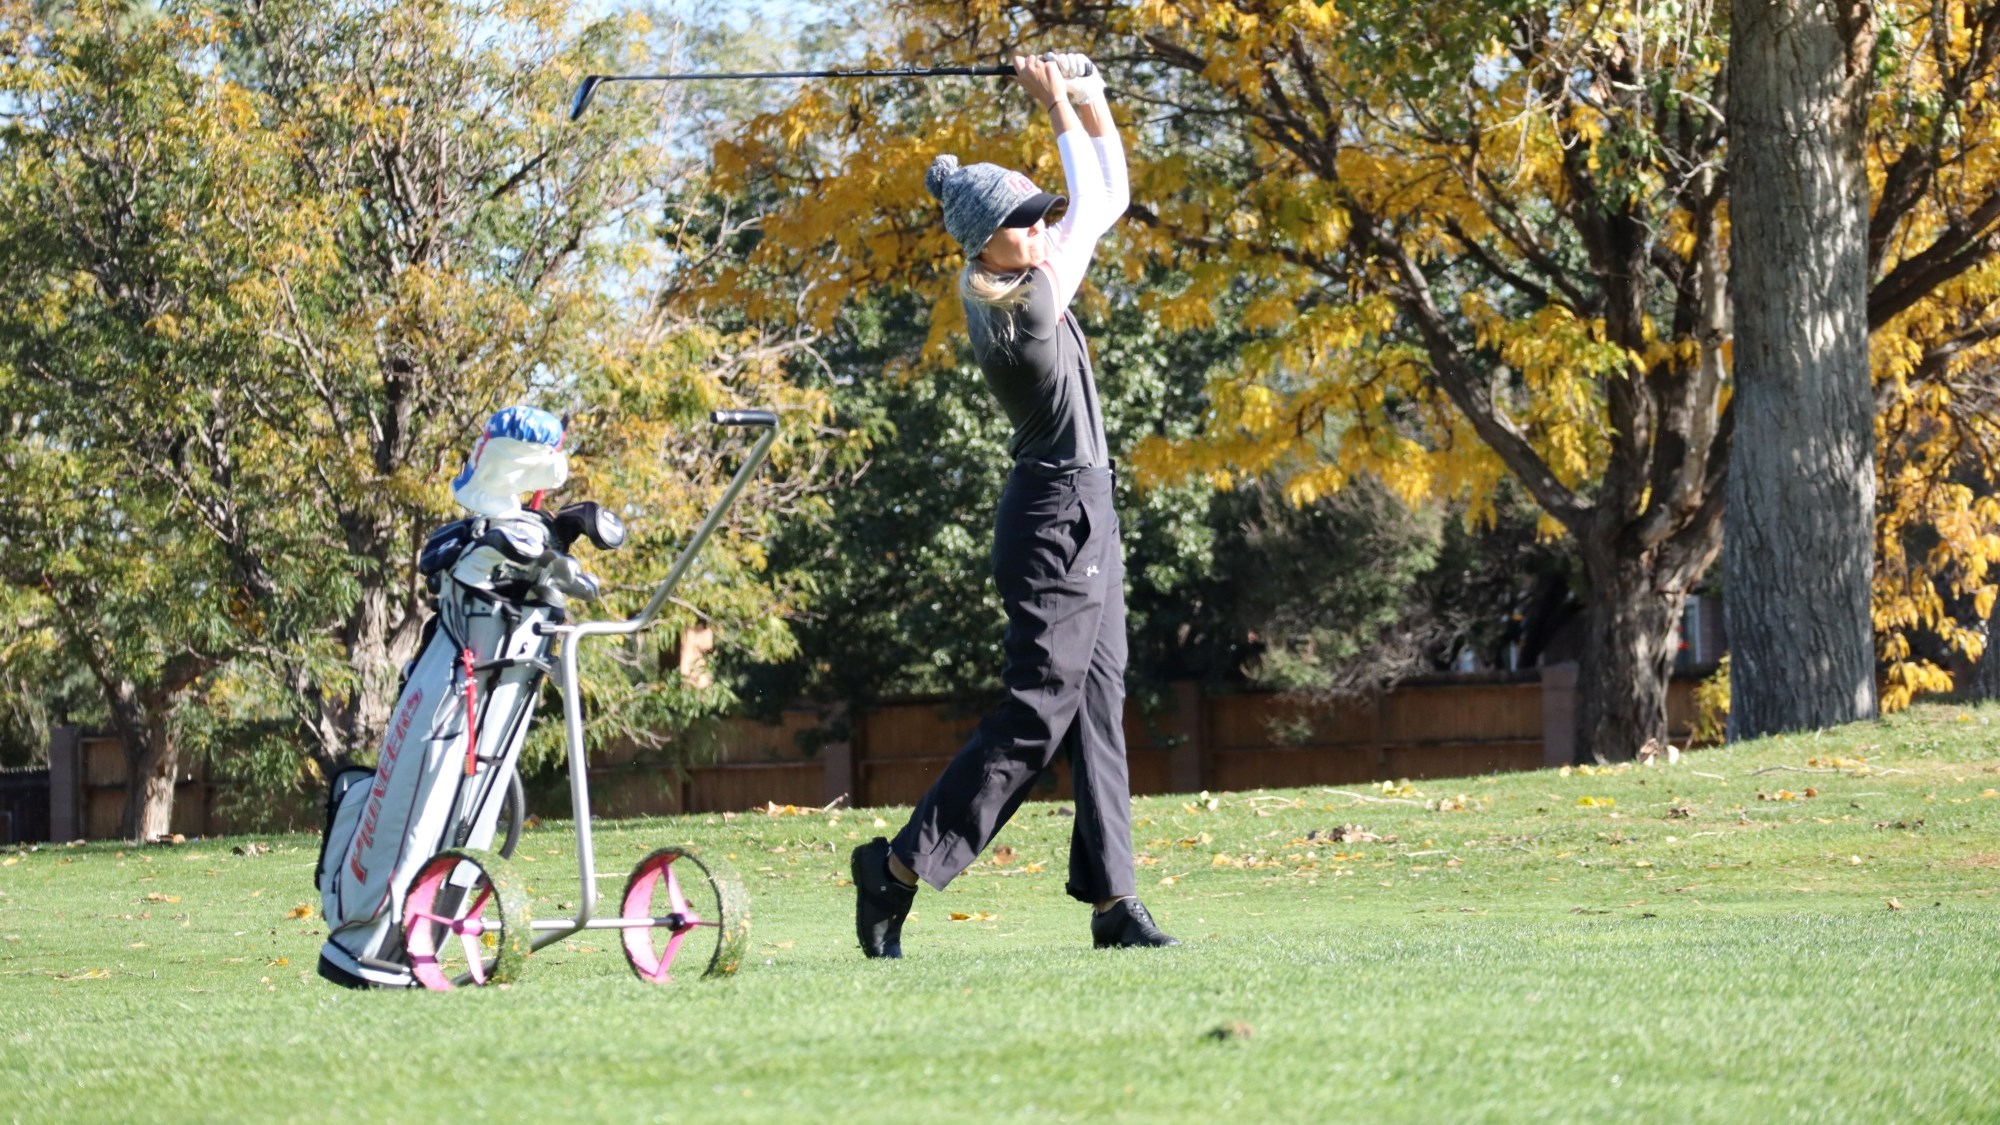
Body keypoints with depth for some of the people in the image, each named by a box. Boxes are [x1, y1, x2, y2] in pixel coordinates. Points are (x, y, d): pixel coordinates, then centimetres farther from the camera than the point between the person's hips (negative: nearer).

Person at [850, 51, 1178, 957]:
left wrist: (1091, 102, 1)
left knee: (1097, 706, 6)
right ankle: (898, 866, -3)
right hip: (1053, 516, -10)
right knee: (1035, 712, -8)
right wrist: (1061, 109, -12)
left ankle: (1112, 900, 5)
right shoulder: (1013, 308, -19)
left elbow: (1108, 196, 13)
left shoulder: (1031, 284, 8)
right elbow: (1095, 206, -19)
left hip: (1083, 514, 10)